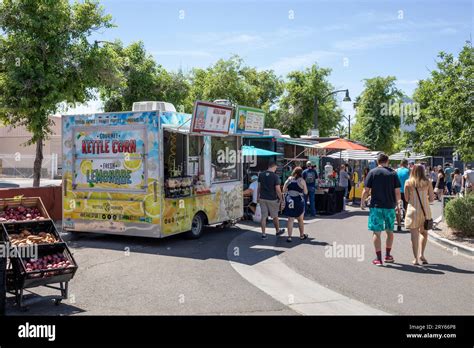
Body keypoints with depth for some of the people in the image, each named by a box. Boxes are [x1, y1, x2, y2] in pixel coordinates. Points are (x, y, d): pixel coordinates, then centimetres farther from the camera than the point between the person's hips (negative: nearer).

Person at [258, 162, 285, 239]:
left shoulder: (261, 175, 1)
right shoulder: (275, 176, -14)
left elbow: (259, 187, 7)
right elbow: (278, 189, -15)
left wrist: (258, 196, 17)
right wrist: (281, 199, -3)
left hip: (262, 199, 3)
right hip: (272, 199, -3)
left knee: (263, 216, 6)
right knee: (275, 216, 14)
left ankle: (263, 234, 7)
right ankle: (278, 231, 31)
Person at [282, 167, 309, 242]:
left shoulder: (289, 179, 2)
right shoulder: (302, 181, -6)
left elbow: (284, 190, 4)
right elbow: (305, 192, 0)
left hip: (289, 201, 2)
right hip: (299, 201, -2)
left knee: (290, 220, 6)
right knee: (300, 219, 15)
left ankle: (289, 236, 0)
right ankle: (302, 235, 29)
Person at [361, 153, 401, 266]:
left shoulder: (372, 172, -3)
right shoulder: (393, 173, 1)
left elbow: (366, 190, -6)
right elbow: (397, 192, 0)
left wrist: (362, 202, 8)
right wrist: (397, 202, 18)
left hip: (376, 206, -2)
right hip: (390, 206, 3)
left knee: (376, 232, 2)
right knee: (390, 231, 18)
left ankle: (379, 258, 1)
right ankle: (388, 256, 27)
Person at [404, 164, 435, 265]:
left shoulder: (408, 182, -2)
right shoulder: (427, 182, 1)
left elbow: (407, 198, 1)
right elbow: (432, 198, 3)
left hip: (413, 210, -1)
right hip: (425, 210, 1)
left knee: (414, 235, 3)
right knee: (424, 233, 20)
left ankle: (416, 259, 3)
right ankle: (421, 254, 12)